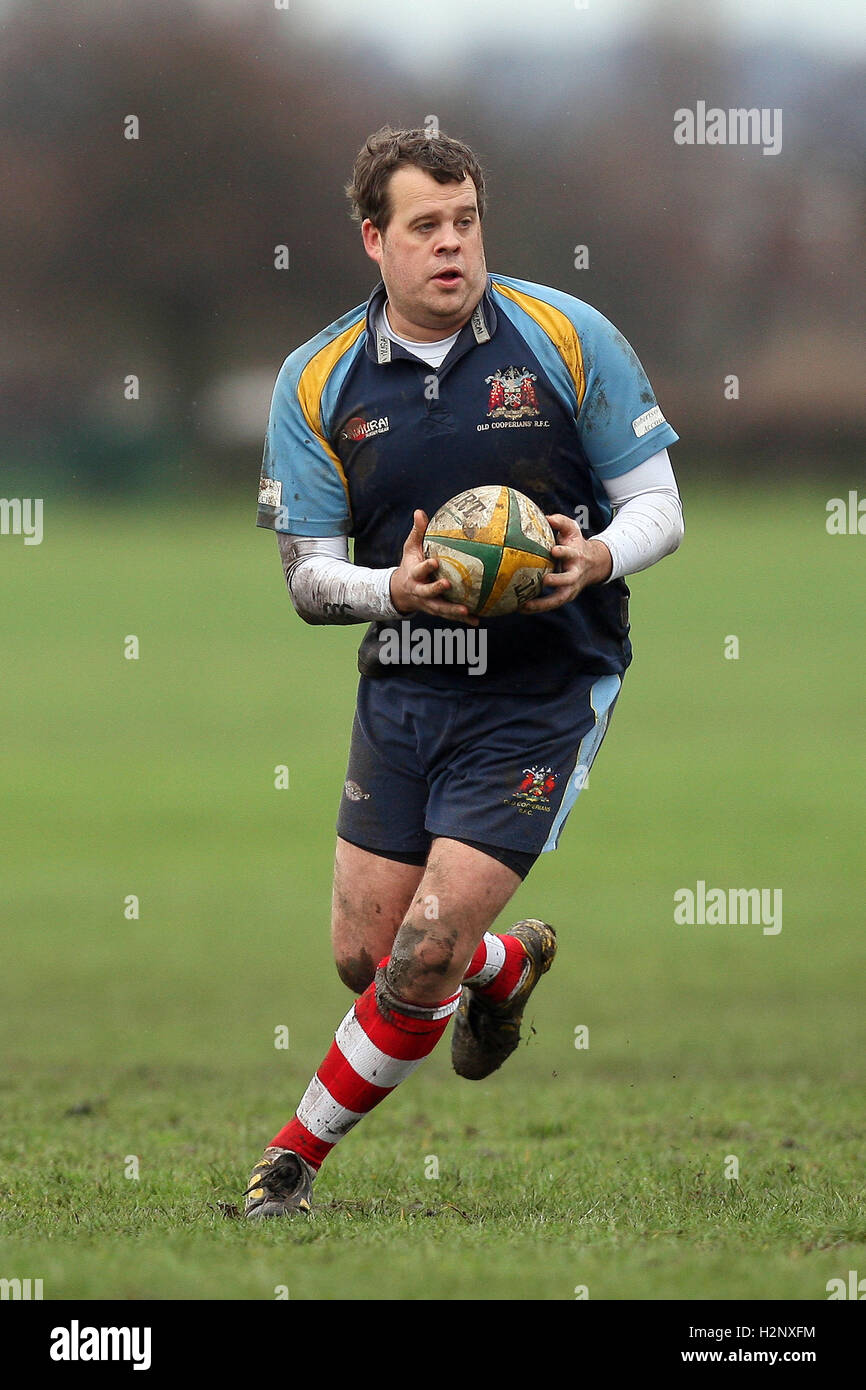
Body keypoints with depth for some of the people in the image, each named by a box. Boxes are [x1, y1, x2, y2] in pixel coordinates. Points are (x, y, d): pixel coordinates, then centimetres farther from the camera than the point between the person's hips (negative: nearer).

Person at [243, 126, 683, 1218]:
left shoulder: (569, 338, -8)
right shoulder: (316, 382, -2)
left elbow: (657, 505, -3)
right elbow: (308, 574, -1)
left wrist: (599, 557, -25)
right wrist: (393, 588, -23)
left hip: (543, 689, -3)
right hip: (400, 686, 3)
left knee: (424, 958, -10)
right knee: (366, 953, 7)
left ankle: (296, 1156, 9)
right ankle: (510, 965, 42)